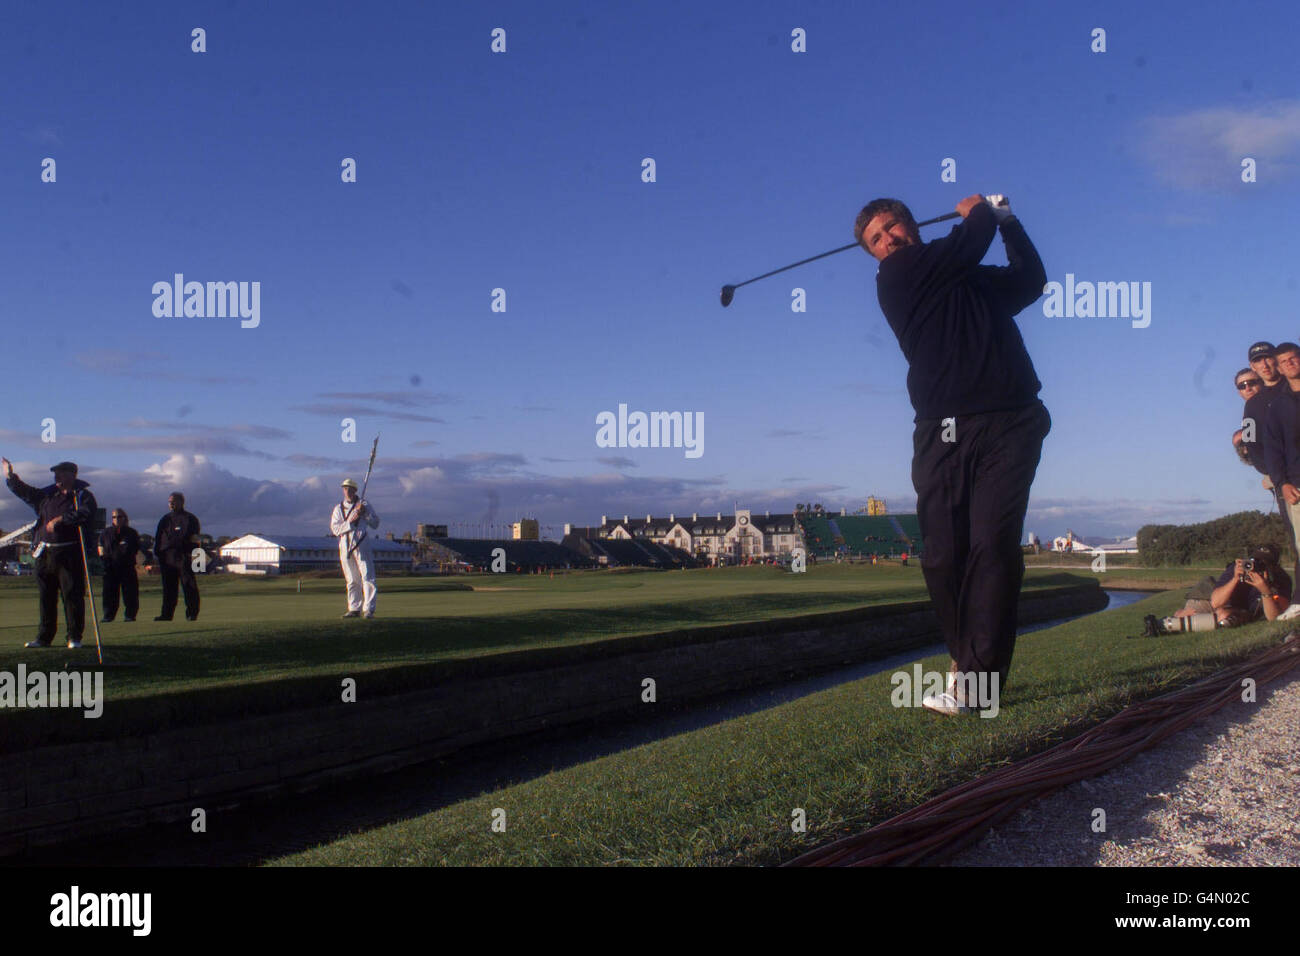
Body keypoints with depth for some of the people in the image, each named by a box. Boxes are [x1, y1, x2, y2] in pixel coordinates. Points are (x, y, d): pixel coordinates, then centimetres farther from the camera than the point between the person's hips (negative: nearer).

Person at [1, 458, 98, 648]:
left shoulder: (83, 496, 0)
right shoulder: (46, 495, 18)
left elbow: (85, 514, -17)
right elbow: (25, 492, 24)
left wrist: (61, 519, -20)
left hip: (70, 554, -6)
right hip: (44, 553, 6)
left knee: (72, 595, -5)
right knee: (46, 597, 10)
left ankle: (74, 638, 2)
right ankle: (44, 637, 18)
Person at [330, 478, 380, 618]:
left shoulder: (364, 504, 9)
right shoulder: (338, 508, 12)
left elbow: (375, 524, 3)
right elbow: (335, 529, -1)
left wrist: (365, 513, -11)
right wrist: (351, 521, -13)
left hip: (362, 544, -2)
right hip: (345, 546, 2)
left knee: (367, 577, -10)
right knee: (351, 580, 7)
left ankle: (369, 609, -11)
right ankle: (354, 609, 13)